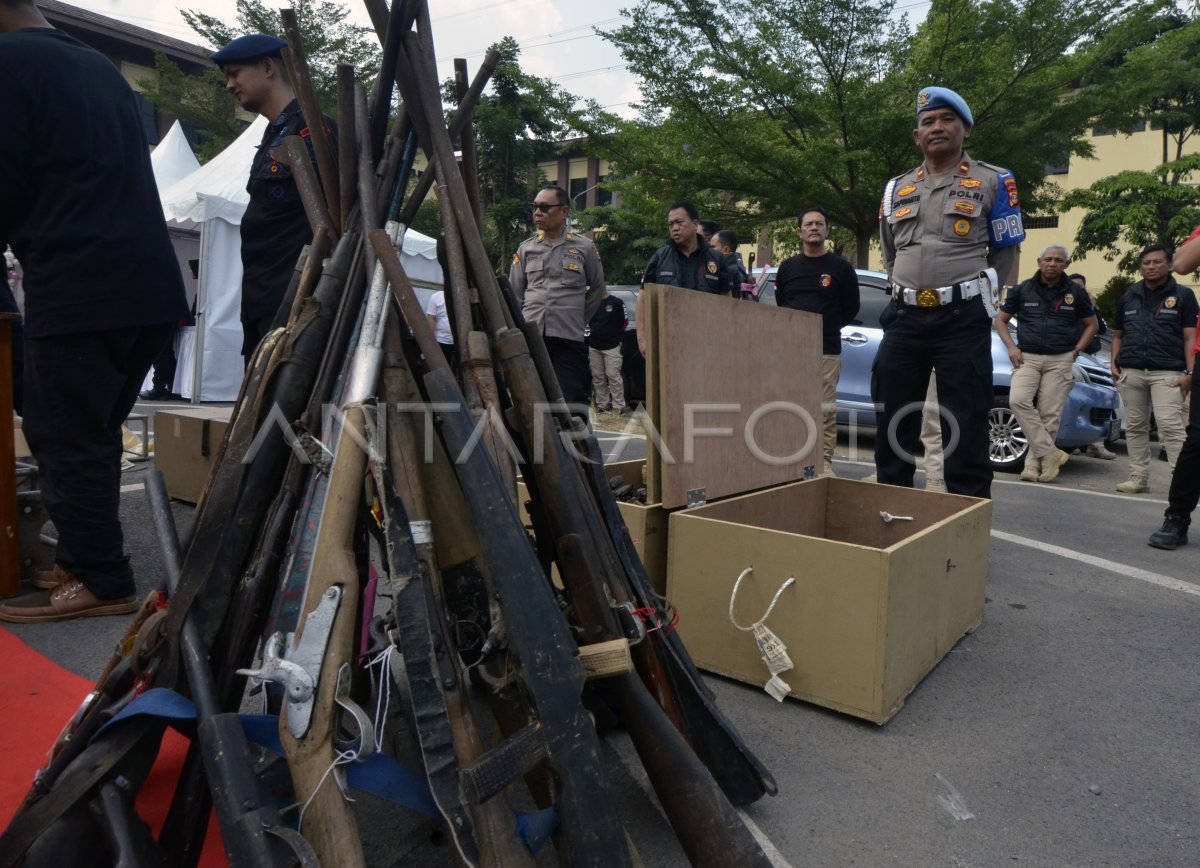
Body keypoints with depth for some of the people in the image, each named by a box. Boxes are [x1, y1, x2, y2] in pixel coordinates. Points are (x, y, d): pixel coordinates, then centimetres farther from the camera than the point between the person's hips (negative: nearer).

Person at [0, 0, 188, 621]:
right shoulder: (100, 66, 21)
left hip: (77, 290, -8)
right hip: (148, 285, 8)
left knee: (64, 440, 0)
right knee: (93, 434, 15)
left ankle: (100, 581, 5)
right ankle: (83, 559, 25)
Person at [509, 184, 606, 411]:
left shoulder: (584, 247, 5)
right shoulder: (526, 248, 11)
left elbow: (597, 288, 15)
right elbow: (514, 294, 14)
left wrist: (579, 320, 11)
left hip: (569, 337, -2)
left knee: (571, 404, -6)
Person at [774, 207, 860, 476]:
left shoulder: (841, 268, 4)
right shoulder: (787, 267, 12)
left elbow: (851, 308, 8)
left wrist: (826, 330, 7)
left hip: (827, 351, -3)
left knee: (825, 409, -4)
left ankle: (825, 462, 2)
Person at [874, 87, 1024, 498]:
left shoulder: (992, 182, 4)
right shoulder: (896, 189, 15)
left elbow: (1006, 251, 9)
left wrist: (976, 294, 7)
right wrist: (907, 293, 15)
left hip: (963, 320, -3)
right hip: (904, 318, 4)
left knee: (965, 430, -2)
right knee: (892, 426, 7)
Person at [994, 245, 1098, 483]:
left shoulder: (1075, 293, 7)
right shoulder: (1023, 290, 6)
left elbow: (1091, 324, 17)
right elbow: (1001, 320, 13)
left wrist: (1076, 350, 3)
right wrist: (1011, 347, 0)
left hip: (1060, 360, 0)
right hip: (1027, 357, 0)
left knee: (1049, 414, -5)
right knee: (1018, 400, -23)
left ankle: (1033, 462, 3)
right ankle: (1050, 453, -17)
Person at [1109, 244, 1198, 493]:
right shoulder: (1129, 297, 15)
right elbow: (1118, 335, 20)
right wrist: (1115, 364, 6)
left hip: (1167, 373, -4)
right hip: (1131, 372, 4)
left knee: (1170, 425, -13)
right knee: (1135, 426, 6)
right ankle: (1139, 477, 13)